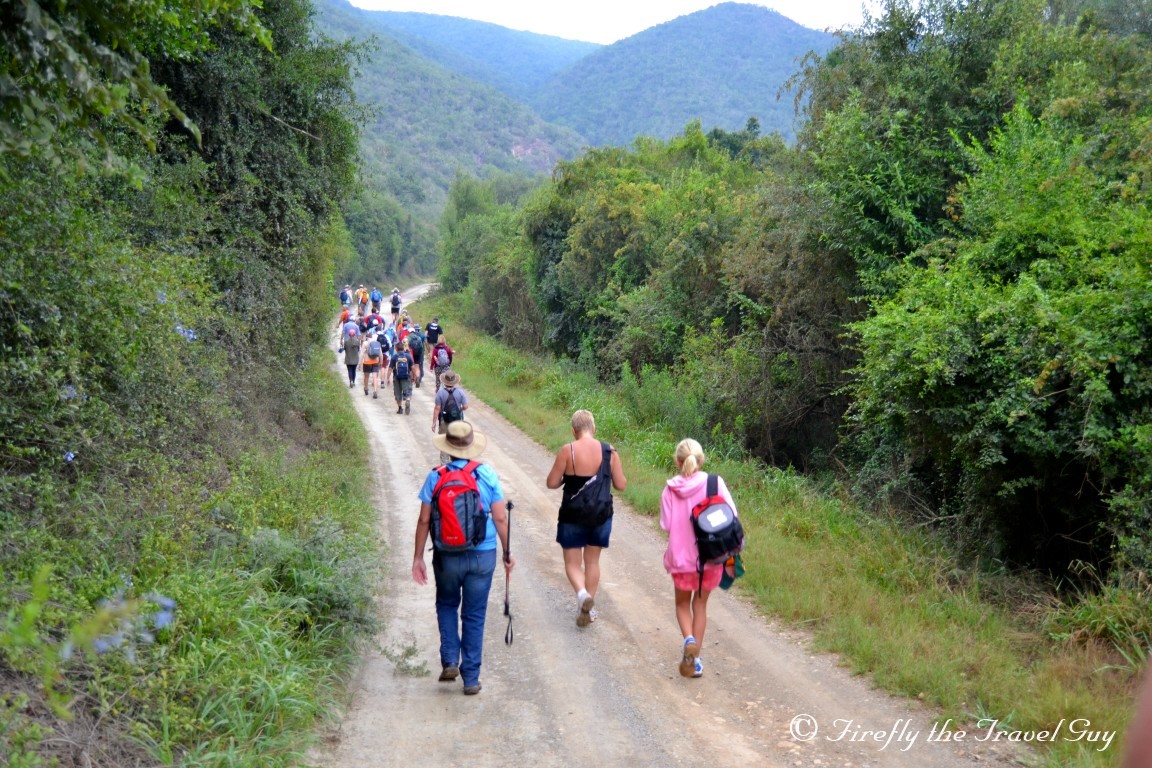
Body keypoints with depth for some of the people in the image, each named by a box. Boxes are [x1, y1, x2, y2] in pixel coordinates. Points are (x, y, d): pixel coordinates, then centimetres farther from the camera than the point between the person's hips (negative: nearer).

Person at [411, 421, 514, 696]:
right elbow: (500, 518, -4)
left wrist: (418, 557, 5)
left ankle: (450, 660, 12)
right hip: (482, 555, 0)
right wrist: (508, 553, 8)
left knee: (447, 605, 24)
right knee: (474, 615, 10)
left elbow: (424, 521, -5)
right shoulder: (487, 474, -5)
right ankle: (471, 678, 14)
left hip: (446, 557, 0)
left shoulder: (435, 477, -6)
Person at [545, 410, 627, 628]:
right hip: (601, 514, 3)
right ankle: (588, 610, 22)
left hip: (573, 516, -3)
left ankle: (582, 593, -18)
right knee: (592, 561, 19)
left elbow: (551, 483, -9)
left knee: (572, 562, 10)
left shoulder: (567, 451, -13)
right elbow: (621, 485, 0)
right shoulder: (609, 452, -6)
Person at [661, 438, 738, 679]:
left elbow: (666, 525, -6)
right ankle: (696, 658, 19)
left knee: (682, 603, 20)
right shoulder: (715, 483, -9)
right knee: (700, 604, 19)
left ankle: (689, 640, -8)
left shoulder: (670, 490, -8)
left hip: (681, 557, -1)